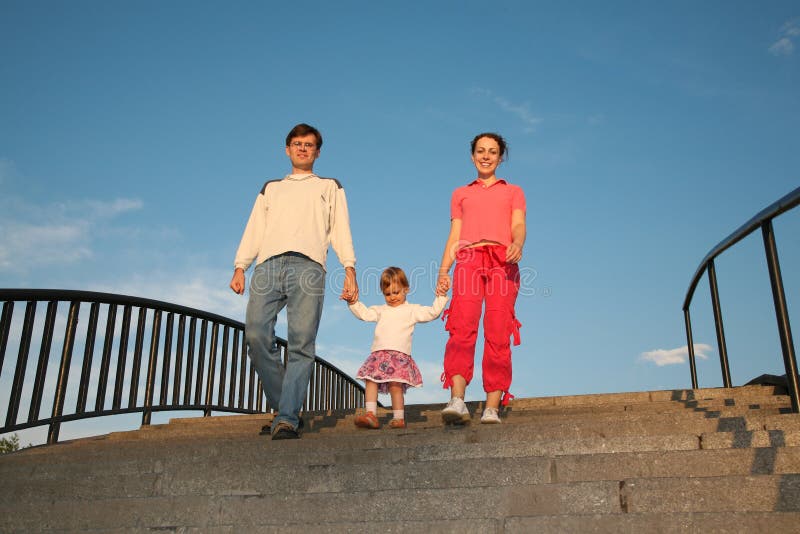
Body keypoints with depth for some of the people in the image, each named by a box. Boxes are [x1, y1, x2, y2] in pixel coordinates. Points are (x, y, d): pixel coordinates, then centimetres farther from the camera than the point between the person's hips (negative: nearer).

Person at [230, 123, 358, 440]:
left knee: (301, 345, -16)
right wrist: (240, 267, 6)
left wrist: (349, 269, -1)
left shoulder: (330, 187, 27)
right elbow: (254, 230, 22)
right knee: (256, 336, -16)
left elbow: (340, 230, 15)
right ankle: (285, 408, -4)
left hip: (307, 265, -2)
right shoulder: (270, 188, 33)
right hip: (268, 265, 2)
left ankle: (287, 419, -20)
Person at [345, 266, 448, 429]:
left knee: (395, 385, -14)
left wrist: (441, 296, 6)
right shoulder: (381, 310, 27)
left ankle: (399, 418, -5)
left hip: (400, 354, -4)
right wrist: (353, 302, 11)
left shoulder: (412, 310, 17)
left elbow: (432, 312, 11)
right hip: (378, 353, 4)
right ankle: (371, 414, -12)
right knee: (371, 381, -10)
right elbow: (364, 313, 23)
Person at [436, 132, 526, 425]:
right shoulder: (460, 194, 30)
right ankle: (457, 401, -32)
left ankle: (492, 408, -15)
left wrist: (517, 245, -16)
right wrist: (443, 271, 3)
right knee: (462, 328, -20)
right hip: (468, 260, 0)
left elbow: (519, 225, 8)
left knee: (498, 335, -13)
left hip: (502, 261, 0)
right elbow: (454, 236, 20)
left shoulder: (513, 192, 27)